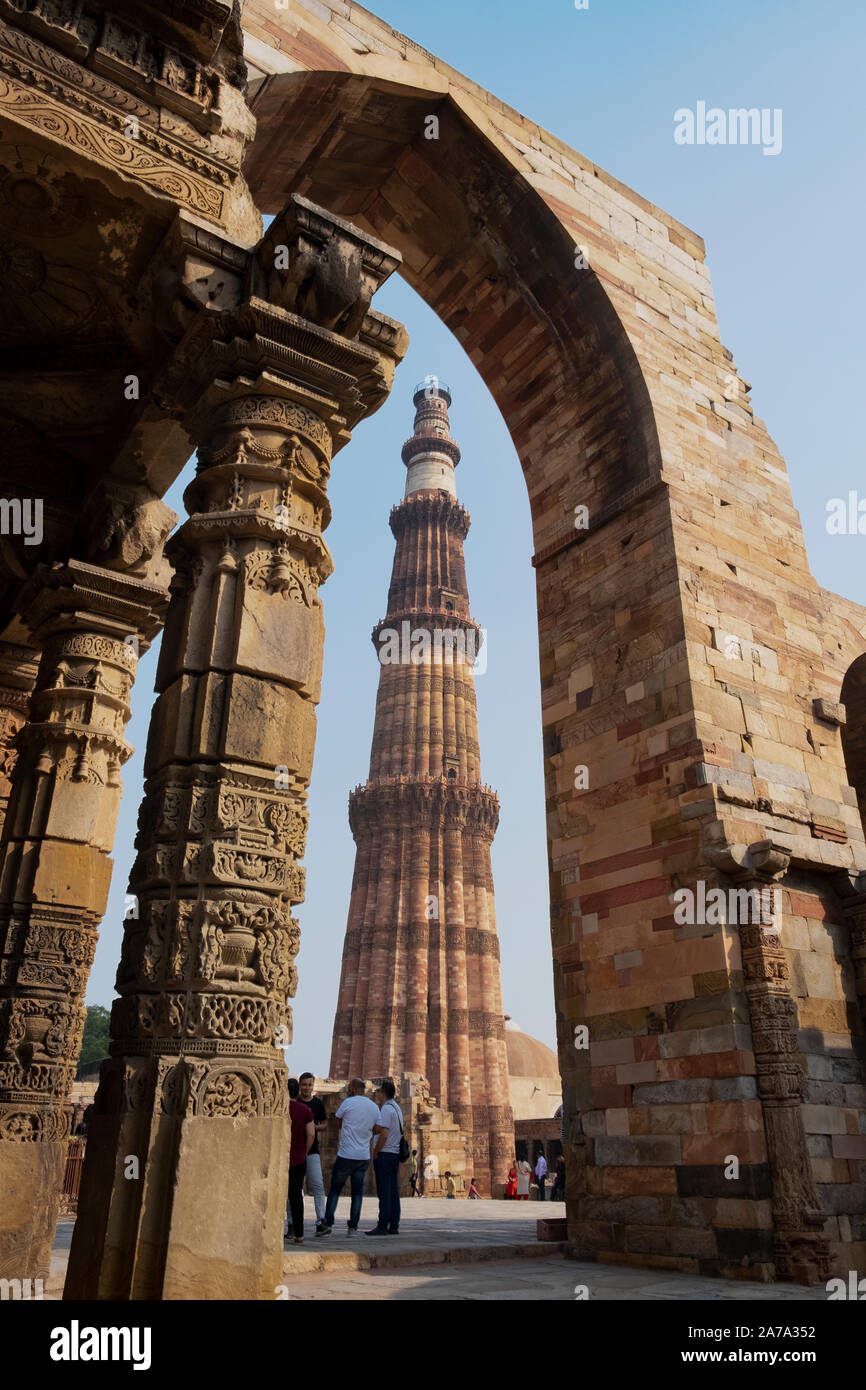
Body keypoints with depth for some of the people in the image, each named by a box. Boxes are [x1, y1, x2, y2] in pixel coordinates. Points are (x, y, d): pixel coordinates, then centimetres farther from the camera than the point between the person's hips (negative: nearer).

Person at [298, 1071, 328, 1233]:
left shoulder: (318, 1103, 7)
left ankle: (320, 1220, -2)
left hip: (312, 1150, 1)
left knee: (318, 1185, -7)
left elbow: (325, 1124, 15)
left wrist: (315, 1127, -6)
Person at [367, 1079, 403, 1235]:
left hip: (384, 1154, -9)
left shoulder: (386, 1108, -13)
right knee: (394, 1192, 9)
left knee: (384, 1192, -6)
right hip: (395, 1154, 9)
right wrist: (377, 1104, 22)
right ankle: (394, 1226, 11)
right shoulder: (395, 1107, 16)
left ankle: (382, 1226, -5)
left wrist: (375, 1153, -11)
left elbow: (384, 1134, -20)